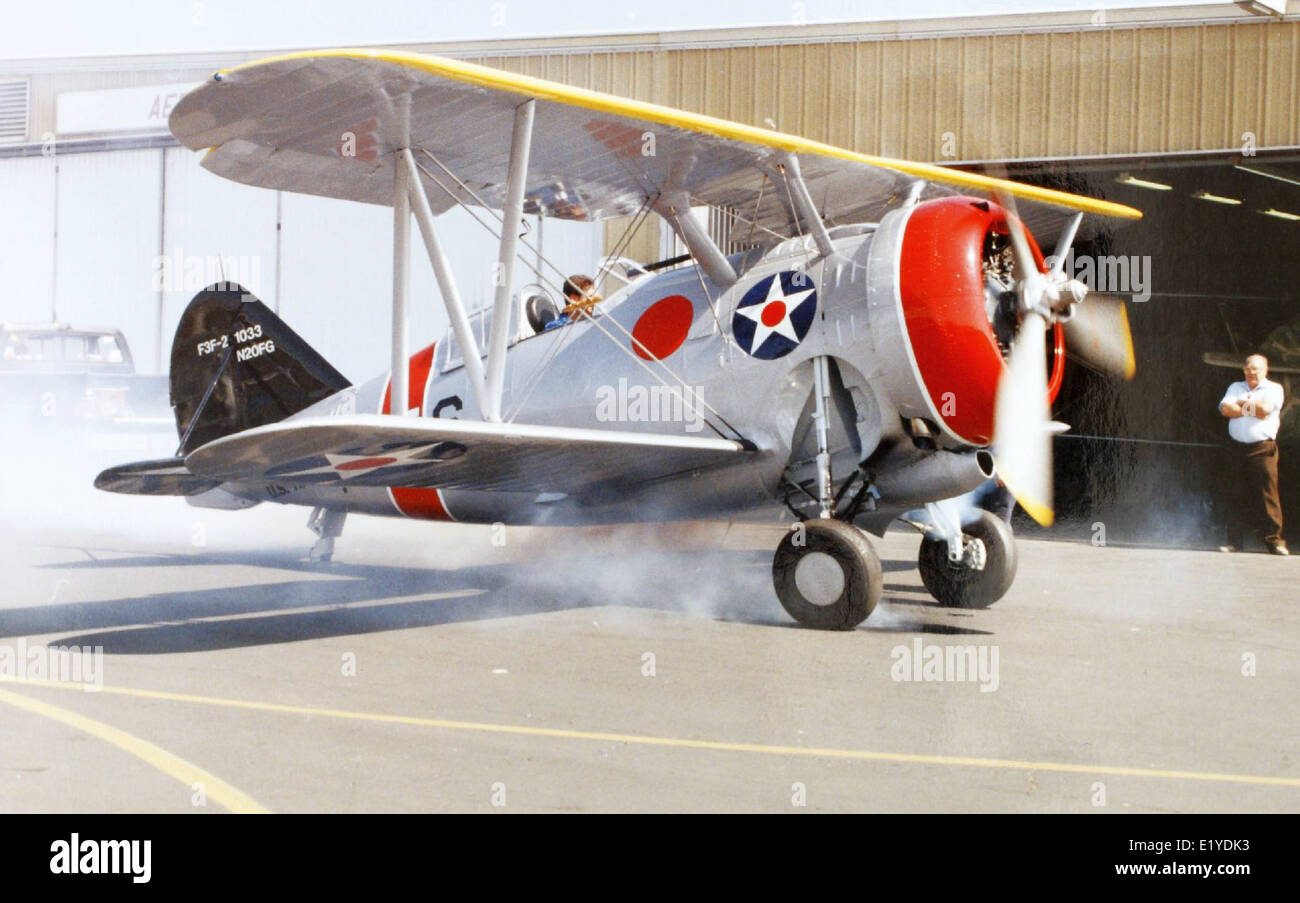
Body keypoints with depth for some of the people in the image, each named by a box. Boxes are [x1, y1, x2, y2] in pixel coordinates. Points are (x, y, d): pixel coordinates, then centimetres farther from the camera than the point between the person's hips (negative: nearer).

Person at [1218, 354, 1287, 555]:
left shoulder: (1274, 389, 6)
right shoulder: (1236, 388, 17)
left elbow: (1265, 408, -12)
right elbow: (1225, 409, 0)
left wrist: (1242, 403, 2)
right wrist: (1251, 408, -6)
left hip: (1263, 449, -4)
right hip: (1238, 448, 4)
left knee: (1268, 494, -9)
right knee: (1238, 495, 3)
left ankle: (1275, 540, -8)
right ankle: (1234, 540, 7)